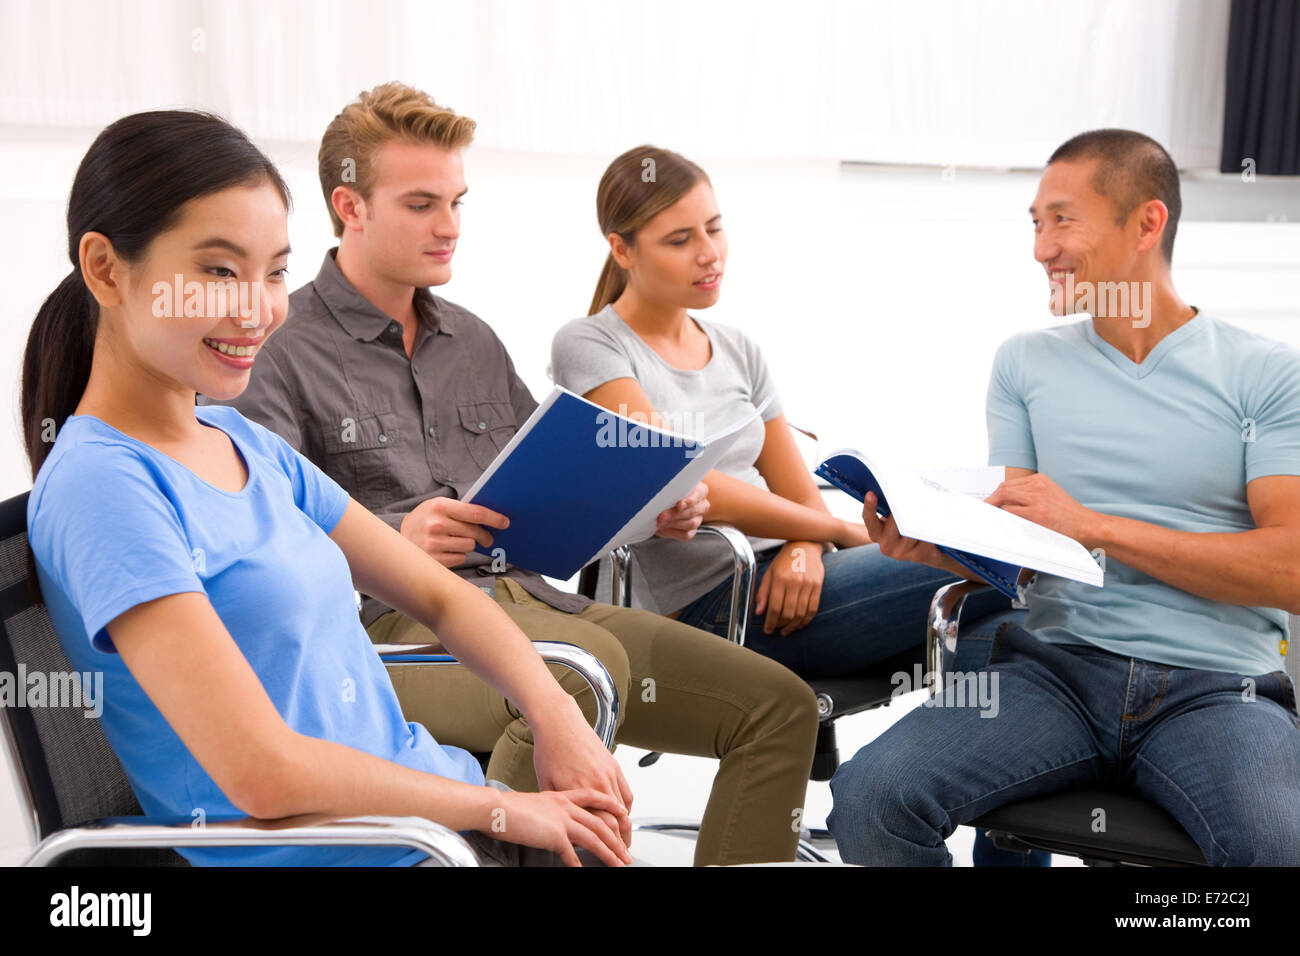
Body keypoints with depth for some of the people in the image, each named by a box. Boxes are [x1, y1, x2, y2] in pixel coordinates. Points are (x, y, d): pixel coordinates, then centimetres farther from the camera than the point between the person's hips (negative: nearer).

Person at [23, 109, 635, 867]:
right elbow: (263, 772, -23)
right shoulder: (100, 484, -17)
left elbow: (439, 596, 12)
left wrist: (555, 716, -5)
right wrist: (500, 810, -14)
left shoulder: (247, 442, 9)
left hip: (431, 803, 8)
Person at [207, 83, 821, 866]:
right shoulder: (282, 351, -1)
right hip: (392, 623, -7)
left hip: (529, 598, 7)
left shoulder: (473, 340, 23)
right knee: (588, 662, -39)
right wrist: (392, 539, -29)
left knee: (778, 703, -3)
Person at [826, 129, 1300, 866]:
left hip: (1217, 686, -2)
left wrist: (1096, 526, -12)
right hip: (1058, 664, 2)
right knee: (869, 797, -22)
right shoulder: (1027, 362, 14)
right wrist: (936, 546, -12)